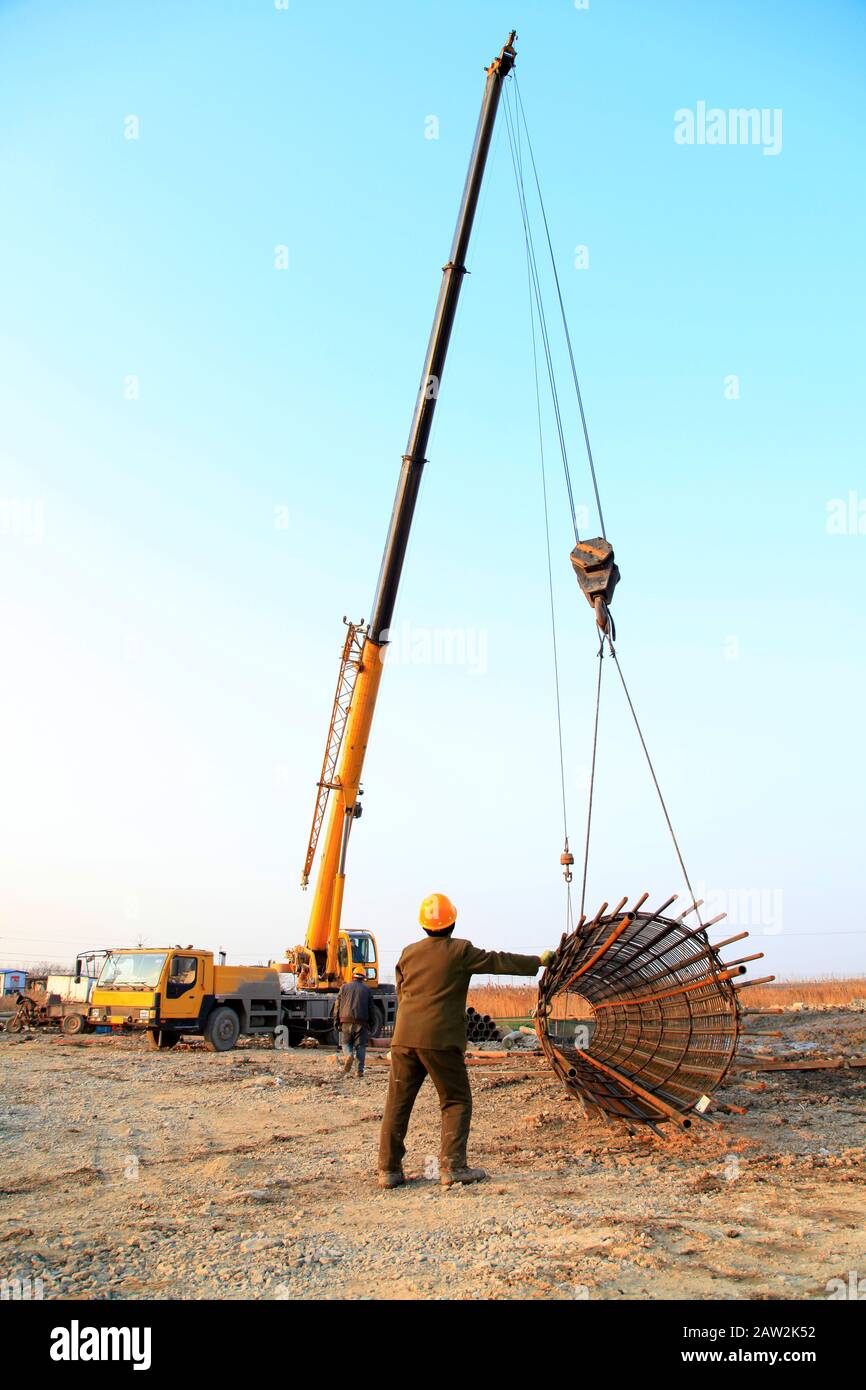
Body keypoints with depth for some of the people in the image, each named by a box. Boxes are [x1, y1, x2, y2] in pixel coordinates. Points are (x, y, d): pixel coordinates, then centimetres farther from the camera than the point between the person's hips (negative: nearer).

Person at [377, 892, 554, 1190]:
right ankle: (452, 1165, 2)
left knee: (398, 1102, 8)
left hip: (404, 1039, 4)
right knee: (456, 1101, 8)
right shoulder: (460, 951, -3)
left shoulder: (408, 953, 10)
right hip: (441, 1039, -4)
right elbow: (499, 962, 2)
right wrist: (538, 961, 12)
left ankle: (388, 1169, 8)